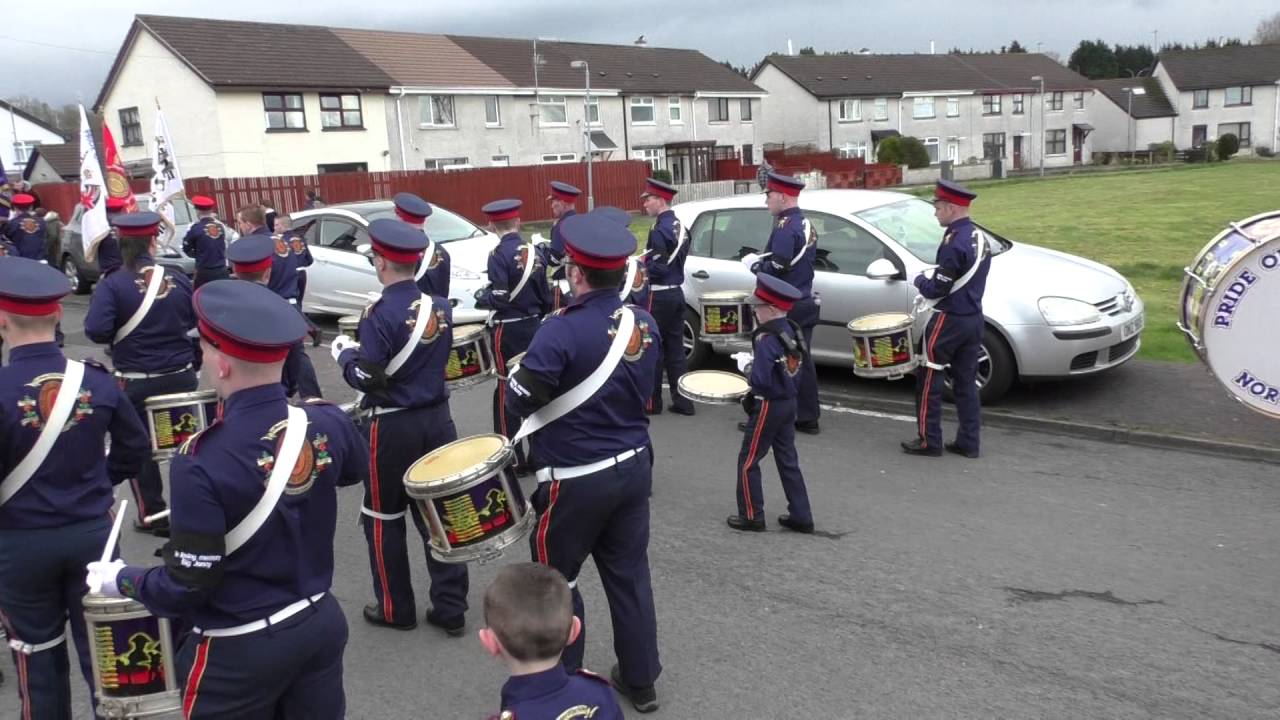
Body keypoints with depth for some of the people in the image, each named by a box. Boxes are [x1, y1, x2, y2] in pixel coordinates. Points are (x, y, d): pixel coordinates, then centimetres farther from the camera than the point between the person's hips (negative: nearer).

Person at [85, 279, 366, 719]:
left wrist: (121, 580, -2)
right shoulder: (327, 424, -11)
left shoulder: (204, 464, -27)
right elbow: (355, 470, 13)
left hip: (242, 651, -4)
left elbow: (188, 588, -20)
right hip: (321, 623, 5)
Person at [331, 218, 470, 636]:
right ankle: (451, 609, 18)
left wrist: (344, 352, 1)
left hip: (394, 428, -6)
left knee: (383, 519, 12)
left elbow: (367, 380, -18)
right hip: (437, 419, 6)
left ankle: (396, 609, 23)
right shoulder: (440, 307, 2)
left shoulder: (380, 315, -18)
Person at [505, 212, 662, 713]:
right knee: (629, 575, 17)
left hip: (577, 478, -6)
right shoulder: (645, 324, 0)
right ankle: (640, 680, 29)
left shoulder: (562, 330, -22)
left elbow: (519, 400, -16)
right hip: (634, 465, 6)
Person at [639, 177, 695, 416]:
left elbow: (657, 268, -20)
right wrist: (644, 262, 12)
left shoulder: (660, 230, -17)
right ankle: (682, 401, 13)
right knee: (675, 349, 11)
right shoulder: (679, 227, 12)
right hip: (676, 293, 9)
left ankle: (652, 402, 9)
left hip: (659, 296, -9)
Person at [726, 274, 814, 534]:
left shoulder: (766, 339, -24)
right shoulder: (791, 330, 3)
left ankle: (752, 516, 15)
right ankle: (801, 516, 20)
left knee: (748, 461, 6)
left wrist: (746, 366, -9)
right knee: (788, 460, 16)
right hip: (789, 402, 9)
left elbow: (760, 380, -27)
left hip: (768, 406, -9)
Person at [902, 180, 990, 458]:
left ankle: (929, 441, 9)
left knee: (928, 380, 3)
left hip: (949, 321, -9)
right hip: (974, 318, 9)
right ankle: (968, 442, 17)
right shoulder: (980, 237, 9)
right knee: (966, 381, 12)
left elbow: (937, 289, -19)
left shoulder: (954, 242, -20)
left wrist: (920, 280, -1)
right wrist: (932, 281, 10)